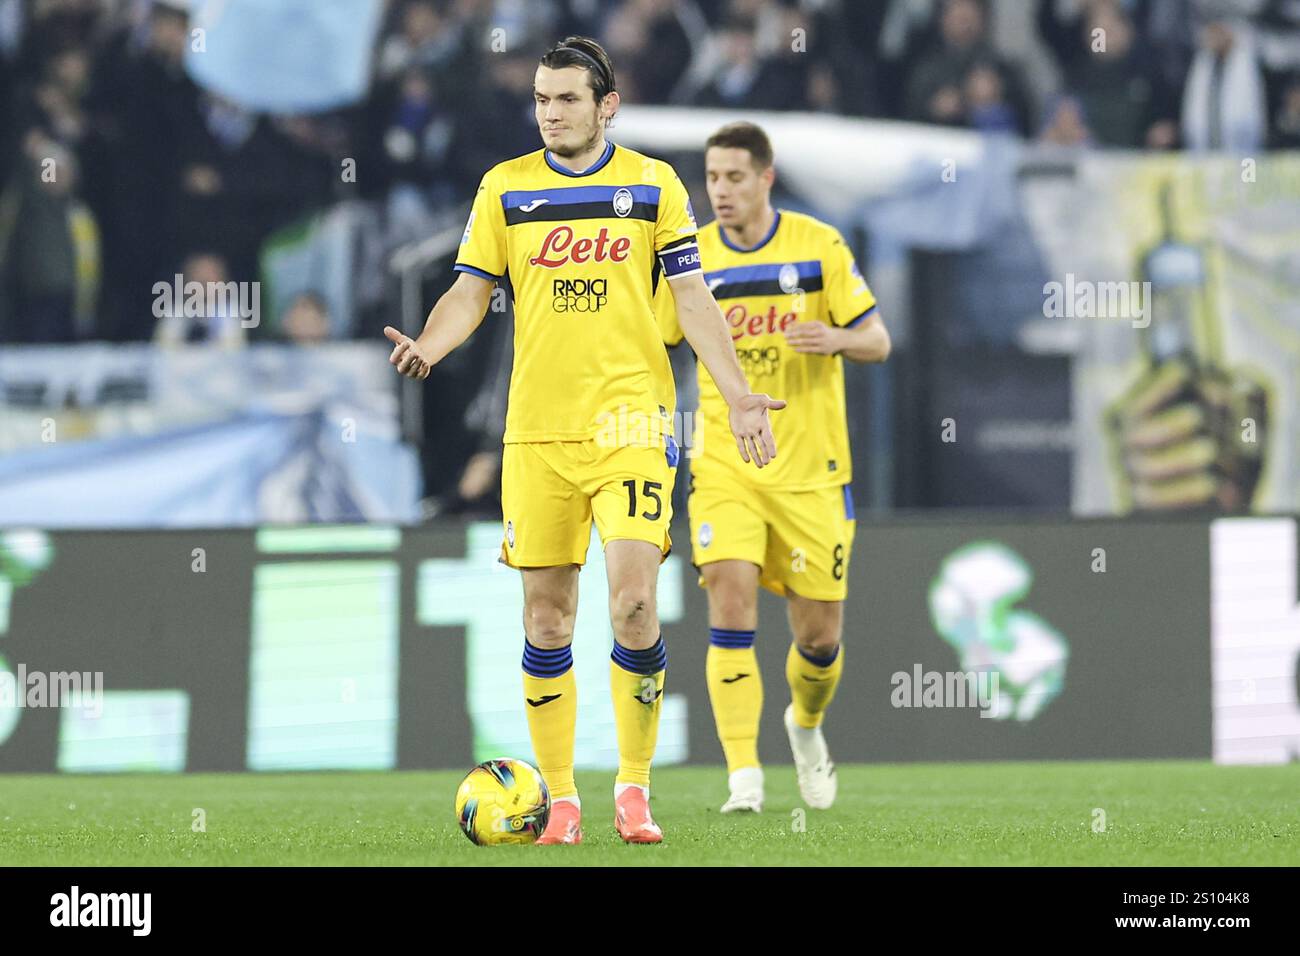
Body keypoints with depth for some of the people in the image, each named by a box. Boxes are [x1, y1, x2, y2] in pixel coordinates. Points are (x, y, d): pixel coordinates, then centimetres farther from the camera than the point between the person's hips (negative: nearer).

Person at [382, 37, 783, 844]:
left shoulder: (655, 186, 5)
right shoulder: (505, 189, 7)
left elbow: (693, 300, 6)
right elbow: (470, 293, 8)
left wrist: (737, 395, -2)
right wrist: (428, 347, -12)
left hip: (630, 422, -2)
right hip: (537, 429, 2)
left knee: (634, 600, -14)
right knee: (547, 615, 3)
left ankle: (634, 791, -1)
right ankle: (560, 800, 12)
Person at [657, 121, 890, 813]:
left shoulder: (818, 245, -2)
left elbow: (877, 342, -1)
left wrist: (835, 337, -23)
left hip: (810, 469, 0)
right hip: (724, 465, 0)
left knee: (819, 633, 4)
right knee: (731, 603, -20)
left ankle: (806, 725, 38)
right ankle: (743, 776, -19)